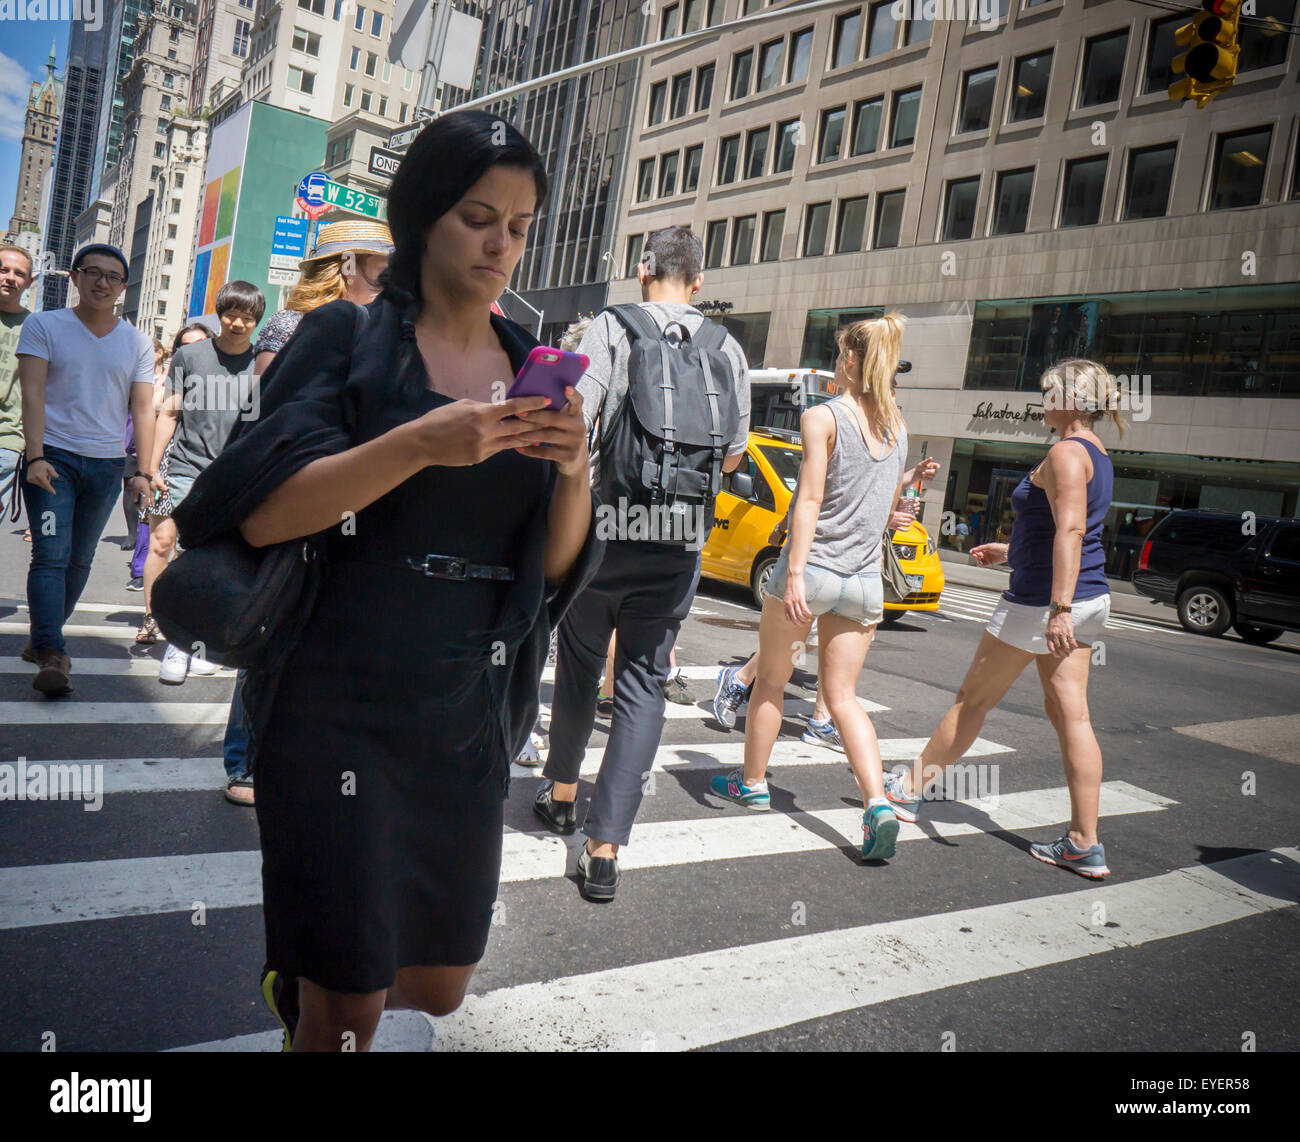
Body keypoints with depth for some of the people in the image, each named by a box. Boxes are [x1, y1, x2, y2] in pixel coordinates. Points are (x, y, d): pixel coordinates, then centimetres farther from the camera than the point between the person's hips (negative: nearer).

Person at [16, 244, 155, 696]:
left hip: (108, 465, 3)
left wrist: (144, 471, -1)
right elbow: (33, 393, -4)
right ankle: (50, 655, -17)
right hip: (53, 458, -3)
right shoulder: (43, 326, 4)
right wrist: (36, 457, -16)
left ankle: (43, 640, 24)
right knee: (50, 556, -13)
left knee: (80, 559, 8)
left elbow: (143, 411, 8)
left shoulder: (137, 343, 11)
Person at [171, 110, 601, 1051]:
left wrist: (574, 470, -14)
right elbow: (260, 512, -14)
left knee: (440, 990, 16)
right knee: (351, 1012, 2)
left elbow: (556, 566, 5)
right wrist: (423, 444, -24)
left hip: (467, 715, 5)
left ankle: (302, 980, 45)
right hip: (338, 703, -4)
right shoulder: (348, 337, -4)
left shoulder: (532, 366, 8)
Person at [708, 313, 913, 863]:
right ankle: (878, 803, -7)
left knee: (770, 680, 15)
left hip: (811, 569, -5)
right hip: (864, 578, 5)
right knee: (843, 696, 10)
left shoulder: (823, 417, -9)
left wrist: (794, 573, -19)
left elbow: (810, 499, -16)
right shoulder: (896, 424, 9)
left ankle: (752, 782, 29)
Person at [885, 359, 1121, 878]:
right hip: (1088, 599, 9)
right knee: (1069, 713, 7)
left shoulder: (1066, 454, -15)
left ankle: (908, 791, 19)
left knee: (974, 699, 4)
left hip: (1042, 600, -9)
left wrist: (1059, 608, -32)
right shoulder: (1097, 456, 16)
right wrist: (1011, 551, 31)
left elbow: (1071, 531, -26)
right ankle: (1084, 845, 7)